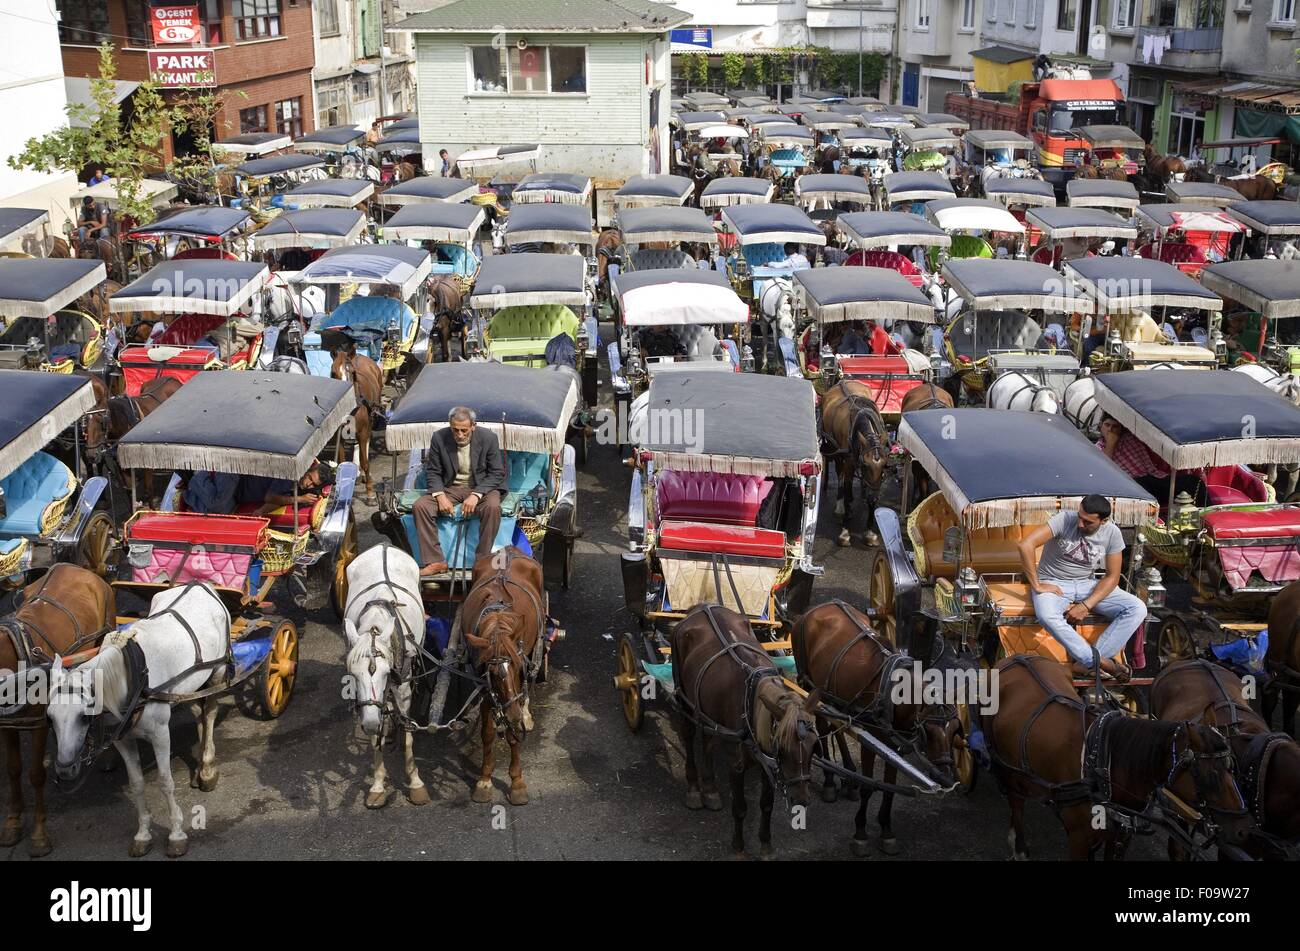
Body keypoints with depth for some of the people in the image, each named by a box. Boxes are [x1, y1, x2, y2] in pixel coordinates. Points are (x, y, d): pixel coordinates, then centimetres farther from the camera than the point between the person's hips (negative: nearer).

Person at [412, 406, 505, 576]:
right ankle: (435, 561, -17)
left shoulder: (488, 438, -11)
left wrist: (476, 495, -22)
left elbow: (497, 473, -8)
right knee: (420, 506, -21)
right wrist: (440, 495, -17)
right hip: (450, 488, 2)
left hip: (481, 487, -2)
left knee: (493, 507, -35)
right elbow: (432, 471, 2)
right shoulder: (439, 438, -6)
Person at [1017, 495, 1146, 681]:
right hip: (1053, 583, -4)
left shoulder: (1112, 533, -8)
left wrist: (1086, 606, -18)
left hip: (1087, 584, 4)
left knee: (1138, 609, -17)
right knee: (1047, 616, -39)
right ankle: (1102, 661, -28)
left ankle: (1086, 663, -23)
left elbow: (1112, 576, -5)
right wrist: (1036, 585, -24)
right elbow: (1025, 545, -28)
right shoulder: (1065, 520, -19)